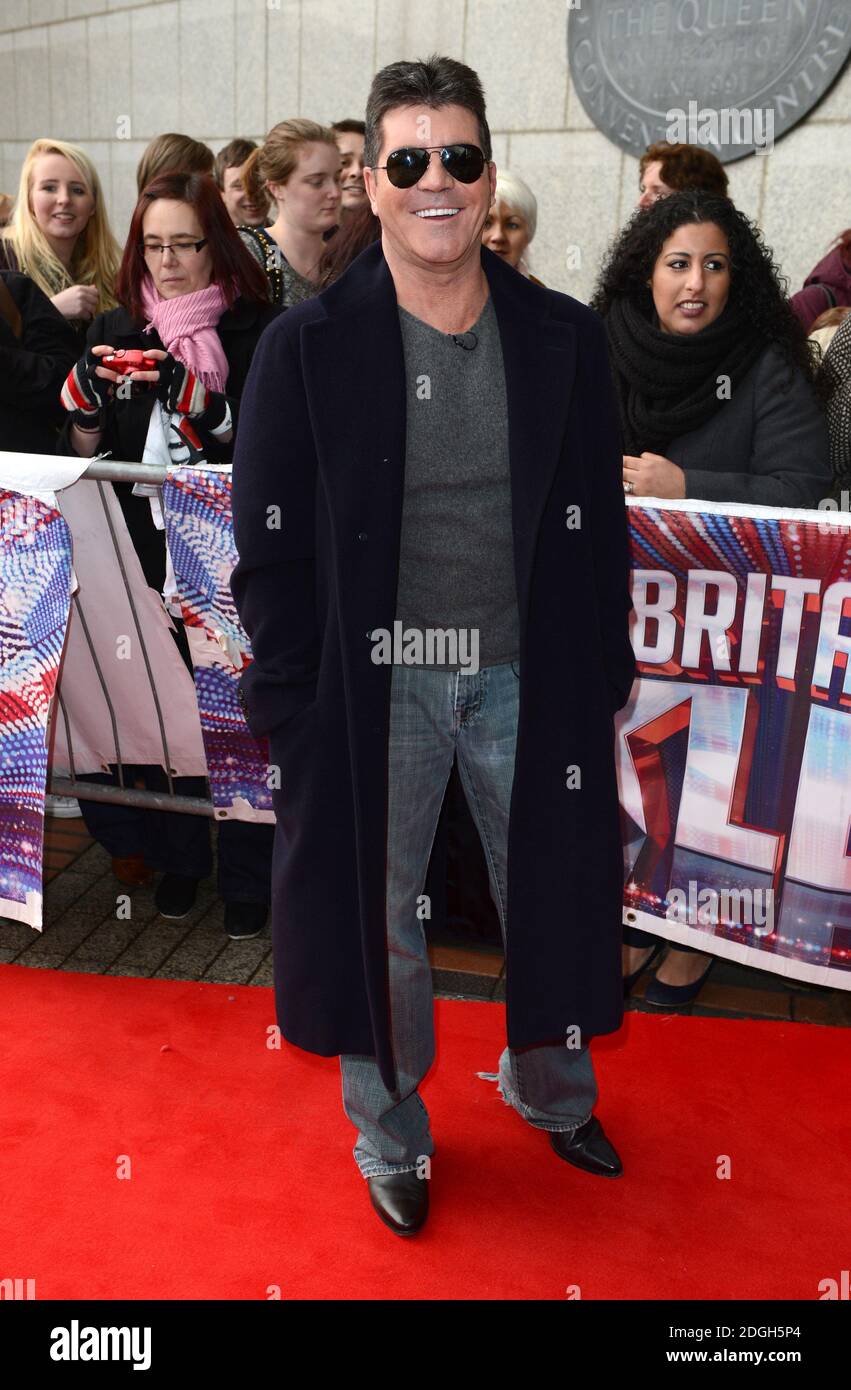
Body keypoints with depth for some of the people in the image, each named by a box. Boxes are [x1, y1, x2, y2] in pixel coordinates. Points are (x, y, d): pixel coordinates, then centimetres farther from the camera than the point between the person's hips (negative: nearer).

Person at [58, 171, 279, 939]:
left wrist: (198, 402, -25)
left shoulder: (259, 331, -4)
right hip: (145, 551, 4)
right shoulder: (118, 329, 9)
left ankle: (247, 876, 17)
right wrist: (87, 395, -10)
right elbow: (86, 454, 11)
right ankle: (178, 857, 29)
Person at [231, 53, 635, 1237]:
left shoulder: (565, 339, 0)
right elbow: (269, 546, -5)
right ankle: (390, 1140, 37)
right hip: (374, 691, -2)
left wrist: (605, 677, 3)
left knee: (557, 903, 17)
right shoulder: (307, 348, -7)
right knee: (379, 922, 12)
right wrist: (288, 703, -7)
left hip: (529, 683, 2)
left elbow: (601, 526, 4)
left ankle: (553, 1092, 45)